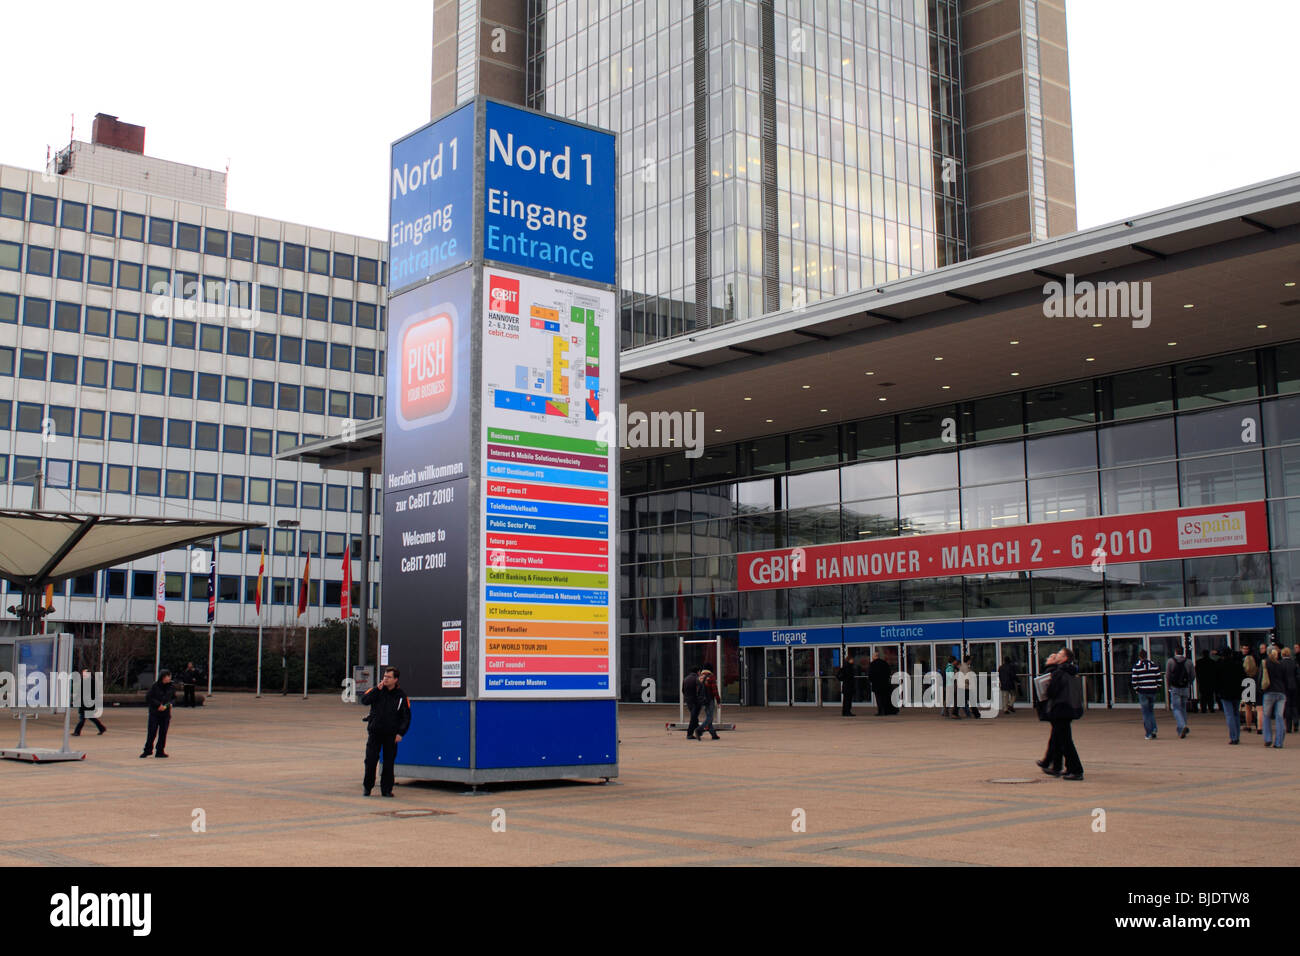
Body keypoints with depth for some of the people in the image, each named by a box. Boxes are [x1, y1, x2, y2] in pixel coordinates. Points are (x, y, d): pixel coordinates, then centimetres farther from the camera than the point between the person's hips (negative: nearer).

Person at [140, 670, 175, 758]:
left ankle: (160, 751, 13)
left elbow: (173, 698, 13)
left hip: (165, 713, 3)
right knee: (152, 732, -3)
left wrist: (167, 705, -5)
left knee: (163, 733, 4)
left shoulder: (171, 687, 3)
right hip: (154, 712, -3)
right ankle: (147, 750, 12)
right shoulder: (155, 686, -7)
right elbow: (148, 698, -6)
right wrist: (159, 705, -13)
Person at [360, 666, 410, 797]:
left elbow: (406, 716, 4)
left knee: (389, 763, 2)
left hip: (391, 735, 0)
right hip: (375, 732, 0)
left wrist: (400, 733, -5)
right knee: (370, 760, -1)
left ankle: (386, 789, 12)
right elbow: (364, 700, -12)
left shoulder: (401, 695, 2)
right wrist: (377, 689, -19)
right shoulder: (377, 690, 4)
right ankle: (367, 787, 14)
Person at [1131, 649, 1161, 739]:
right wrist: (1157, 688, 13)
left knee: (1145, 712, 3)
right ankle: (1154, 729, 0)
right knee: (1151, 711, 18)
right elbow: (1159, 679, 3)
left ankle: (1149, 734, 0)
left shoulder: (1136, 667, -5)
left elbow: (1134, 681, -8)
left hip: (1142, 692, -3)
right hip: (1152, 691, 3)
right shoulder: (1154, 666, 5)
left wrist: (1136, 689, 6)